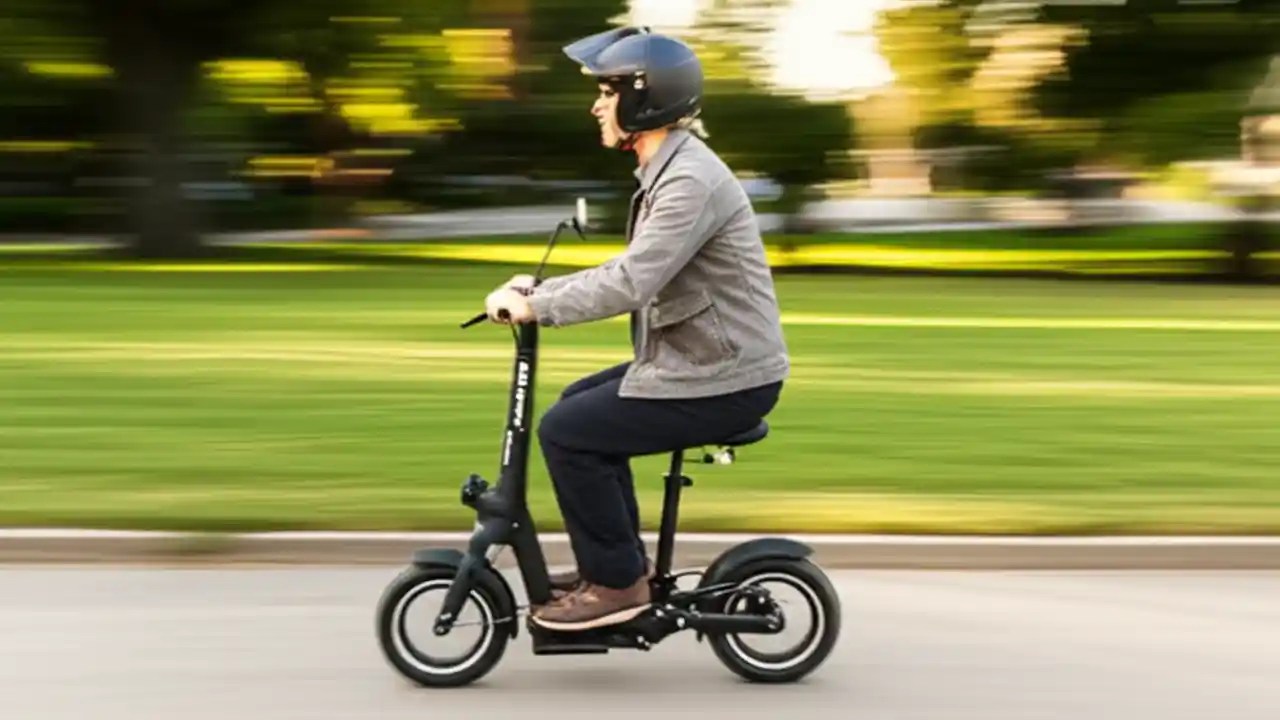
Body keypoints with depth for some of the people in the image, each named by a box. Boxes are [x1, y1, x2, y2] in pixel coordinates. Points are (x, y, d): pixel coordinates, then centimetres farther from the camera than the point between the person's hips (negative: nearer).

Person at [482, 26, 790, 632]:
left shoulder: (691, 181, -21)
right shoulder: (668, 172, 12)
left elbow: (629, 284, -29)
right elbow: (633, 271, 17)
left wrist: (535, 307, -21)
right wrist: (540, 288, 7)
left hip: (724, 381, -11)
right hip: (698, 359, 11)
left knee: (566, 431, -11)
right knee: (580, 403, 21)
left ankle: (616, 582, -1)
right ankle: (619, 560, 25)